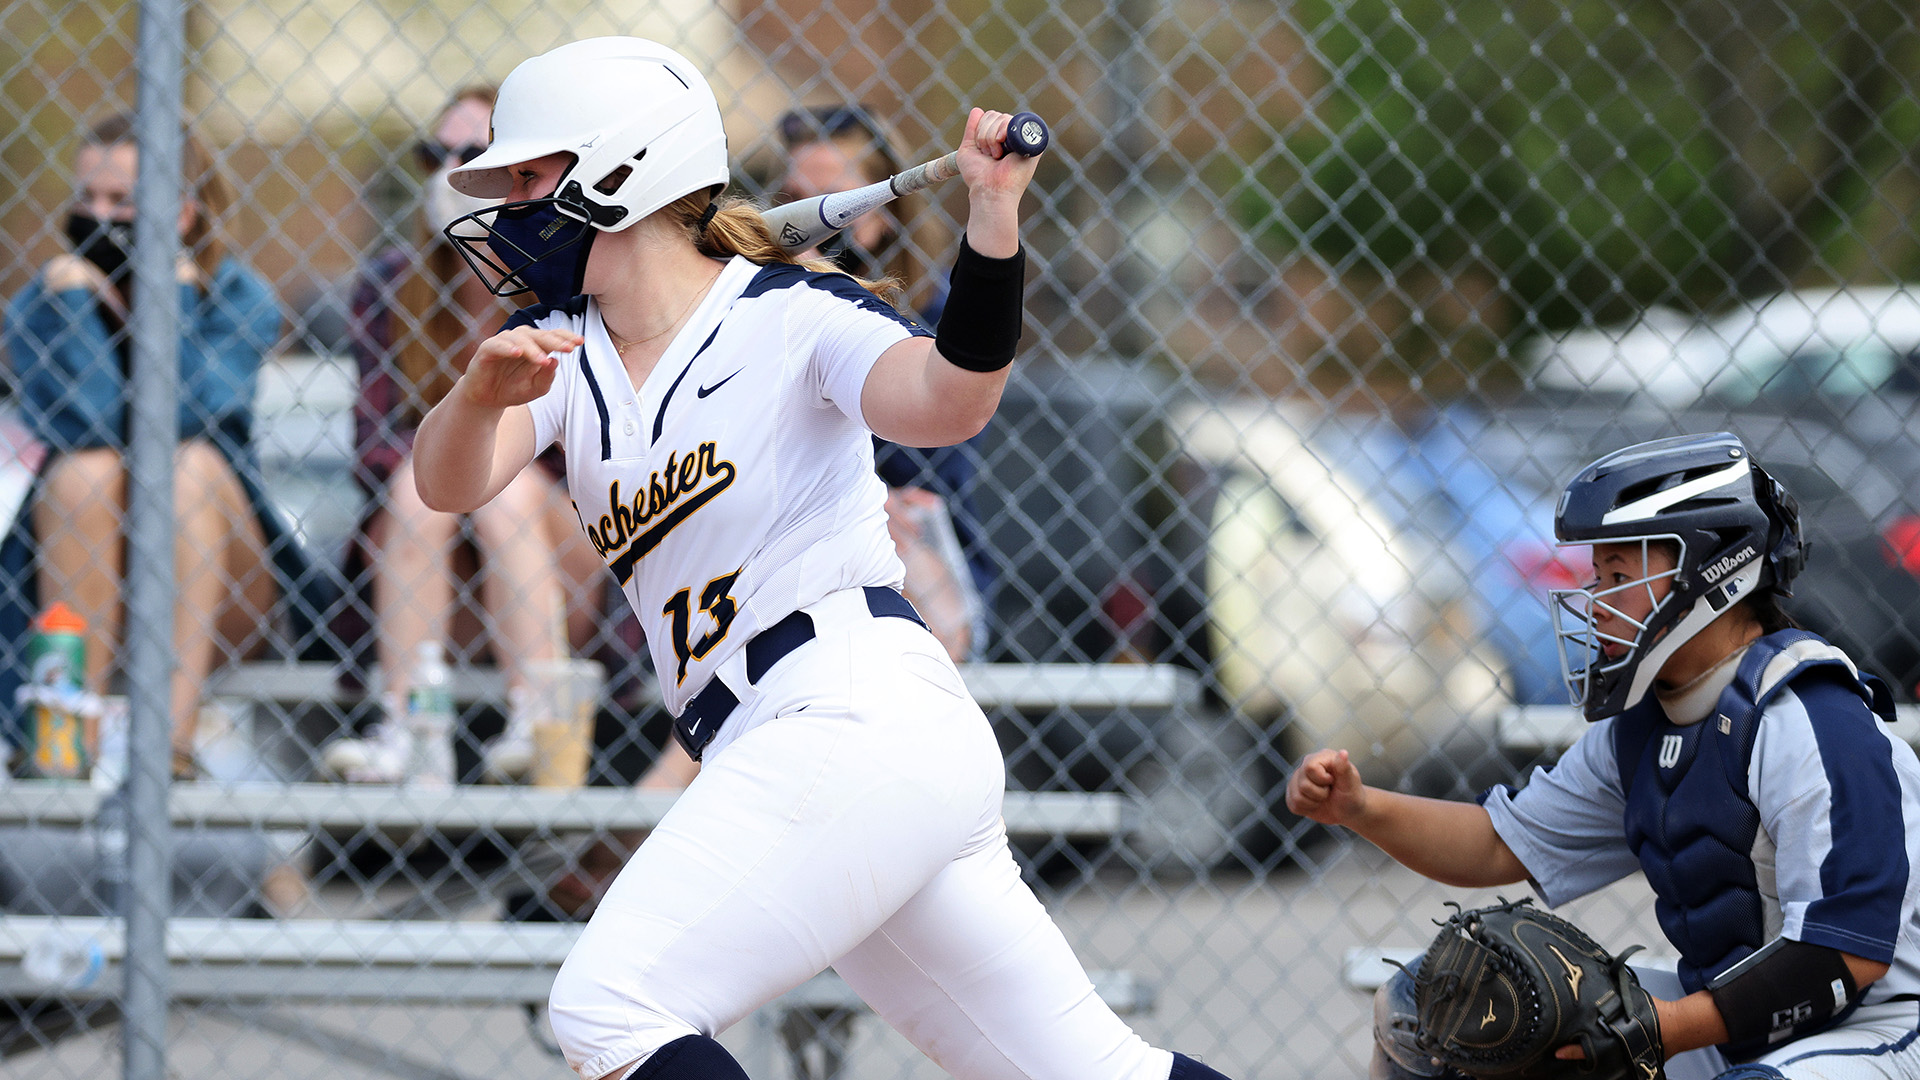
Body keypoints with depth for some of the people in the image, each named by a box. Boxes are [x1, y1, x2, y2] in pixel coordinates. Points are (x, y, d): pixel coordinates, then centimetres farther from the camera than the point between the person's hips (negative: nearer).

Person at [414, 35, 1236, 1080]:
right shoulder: (566, 351, 14)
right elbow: (448, 483, -3)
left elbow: (947, 400, -22)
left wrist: (992, 223, -36)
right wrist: (482, 391, -26)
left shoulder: (796, 316, -4)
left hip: (859, 719, -7)